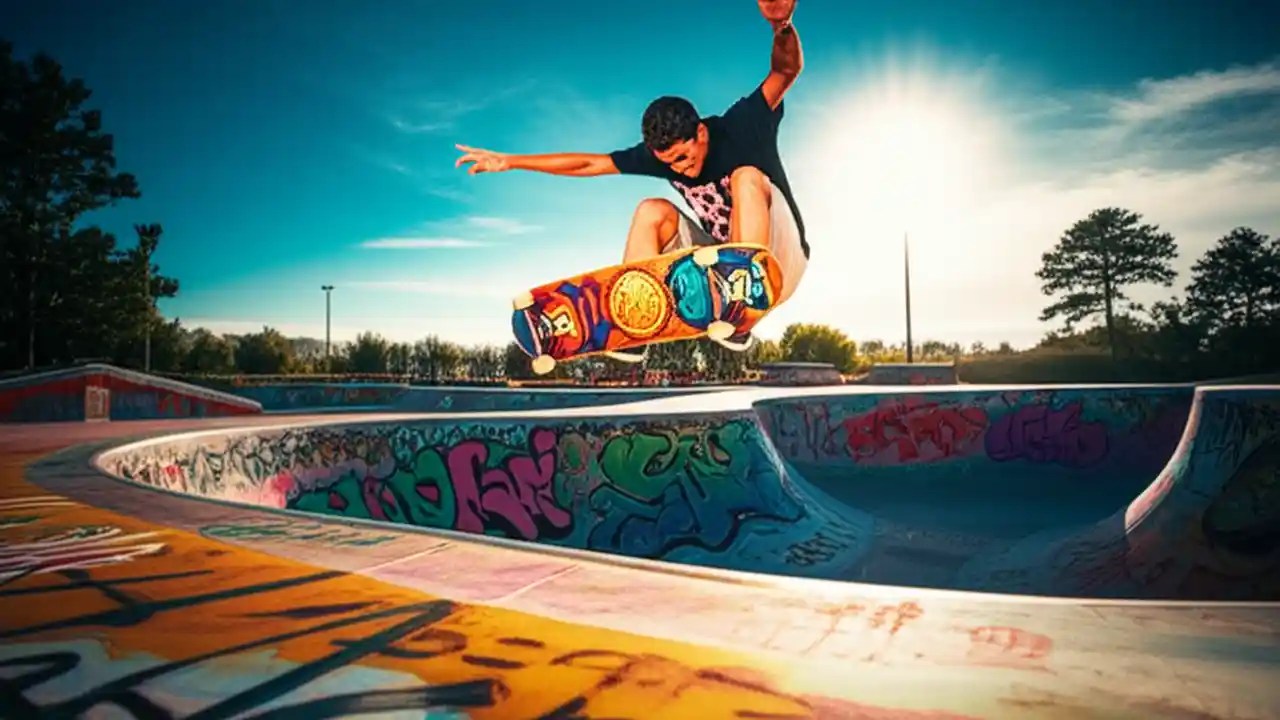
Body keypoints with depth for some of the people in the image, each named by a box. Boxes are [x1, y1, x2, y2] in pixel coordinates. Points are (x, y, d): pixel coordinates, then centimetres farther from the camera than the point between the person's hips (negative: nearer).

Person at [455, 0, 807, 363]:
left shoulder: (742, 126, -15)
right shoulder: (661, 152, -4)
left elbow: (786, 71, -26)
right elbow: (590, 163, -2)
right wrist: (510, 161, -4)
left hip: (776, 268, -4)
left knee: (747, 177, -29)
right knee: (653, 211, -13)